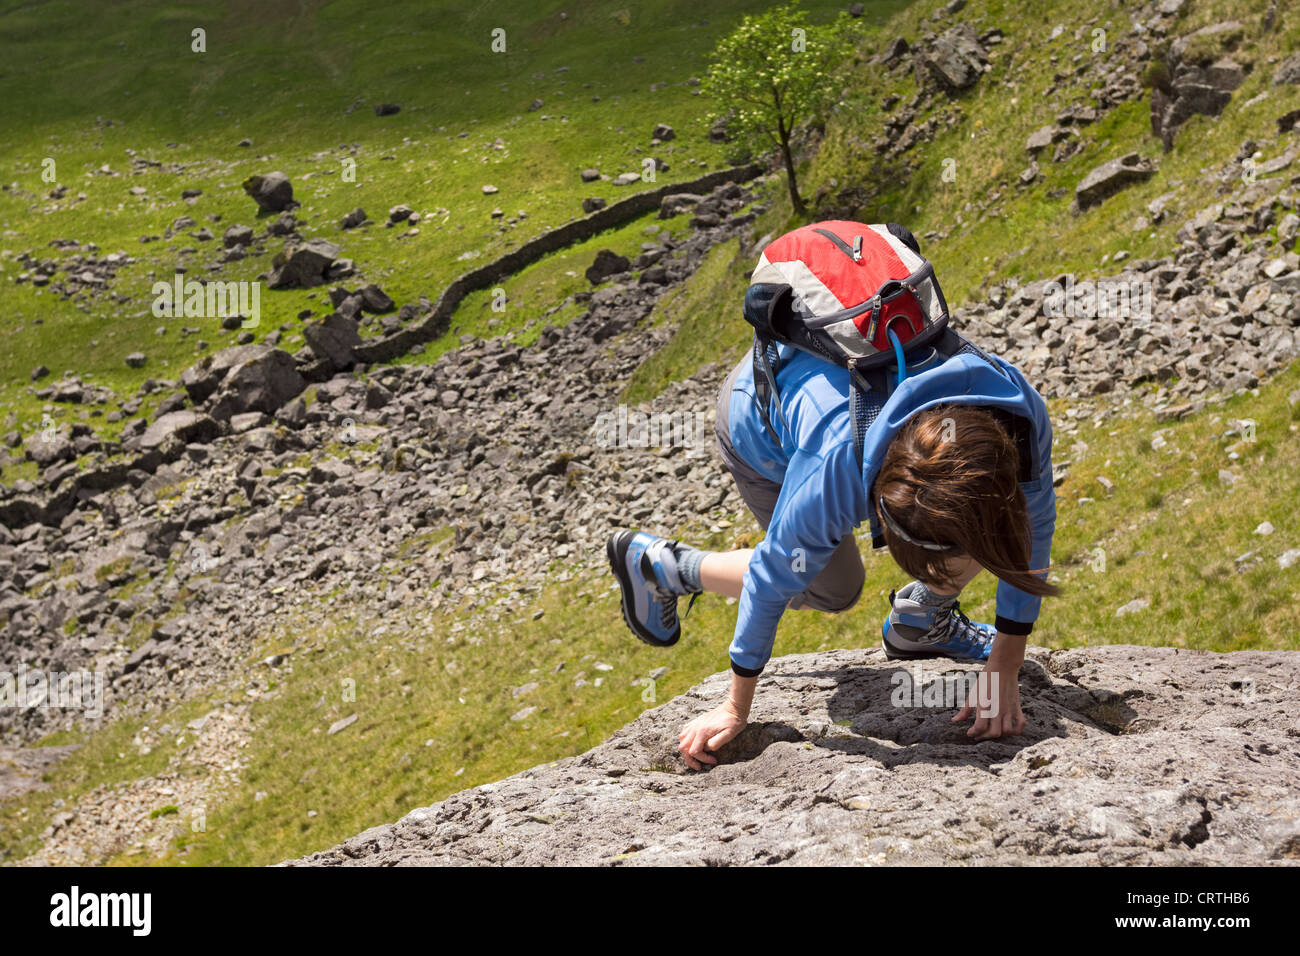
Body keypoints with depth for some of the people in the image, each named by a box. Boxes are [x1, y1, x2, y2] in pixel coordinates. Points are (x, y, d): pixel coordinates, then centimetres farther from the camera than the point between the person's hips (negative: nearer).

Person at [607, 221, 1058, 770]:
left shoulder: (1020, 411, -37)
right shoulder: (837, 466, -45)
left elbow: (1030, 534, -18)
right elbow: (771, 579, -28)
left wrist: (1004, 673, -14)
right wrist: (736, 709, -15)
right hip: (762, 424, -4)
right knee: (833, 588, 9)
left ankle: (920, 623, 22)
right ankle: (657, 564, 27)